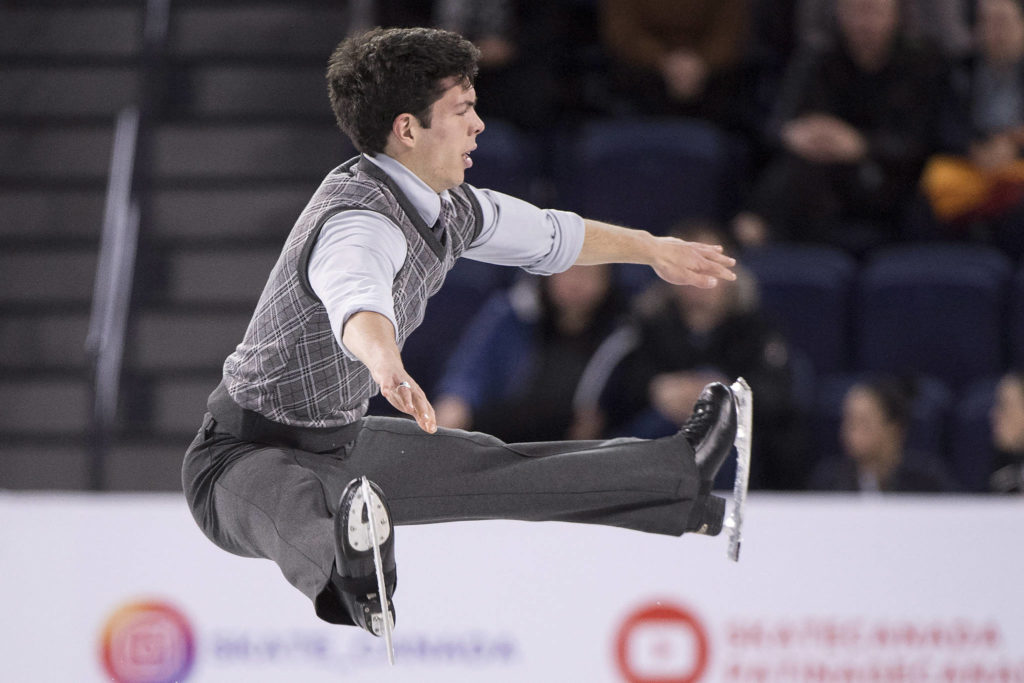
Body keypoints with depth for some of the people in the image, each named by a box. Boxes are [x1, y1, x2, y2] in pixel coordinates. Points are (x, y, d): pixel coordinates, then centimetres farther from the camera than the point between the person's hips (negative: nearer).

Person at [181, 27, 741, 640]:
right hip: (250, 458, -10)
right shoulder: (360, 221, -28)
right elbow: (356, 298, -52)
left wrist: (652, 248, 38)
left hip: (339, 439, 10)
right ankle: (355, 583, -77)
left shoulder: (449, 209, 4)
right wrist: (386, 364, -74)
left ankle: (683, 483, 35)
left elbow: (547, 236, 24)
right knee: (309, 509, -44)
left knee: (495, 464, 21)